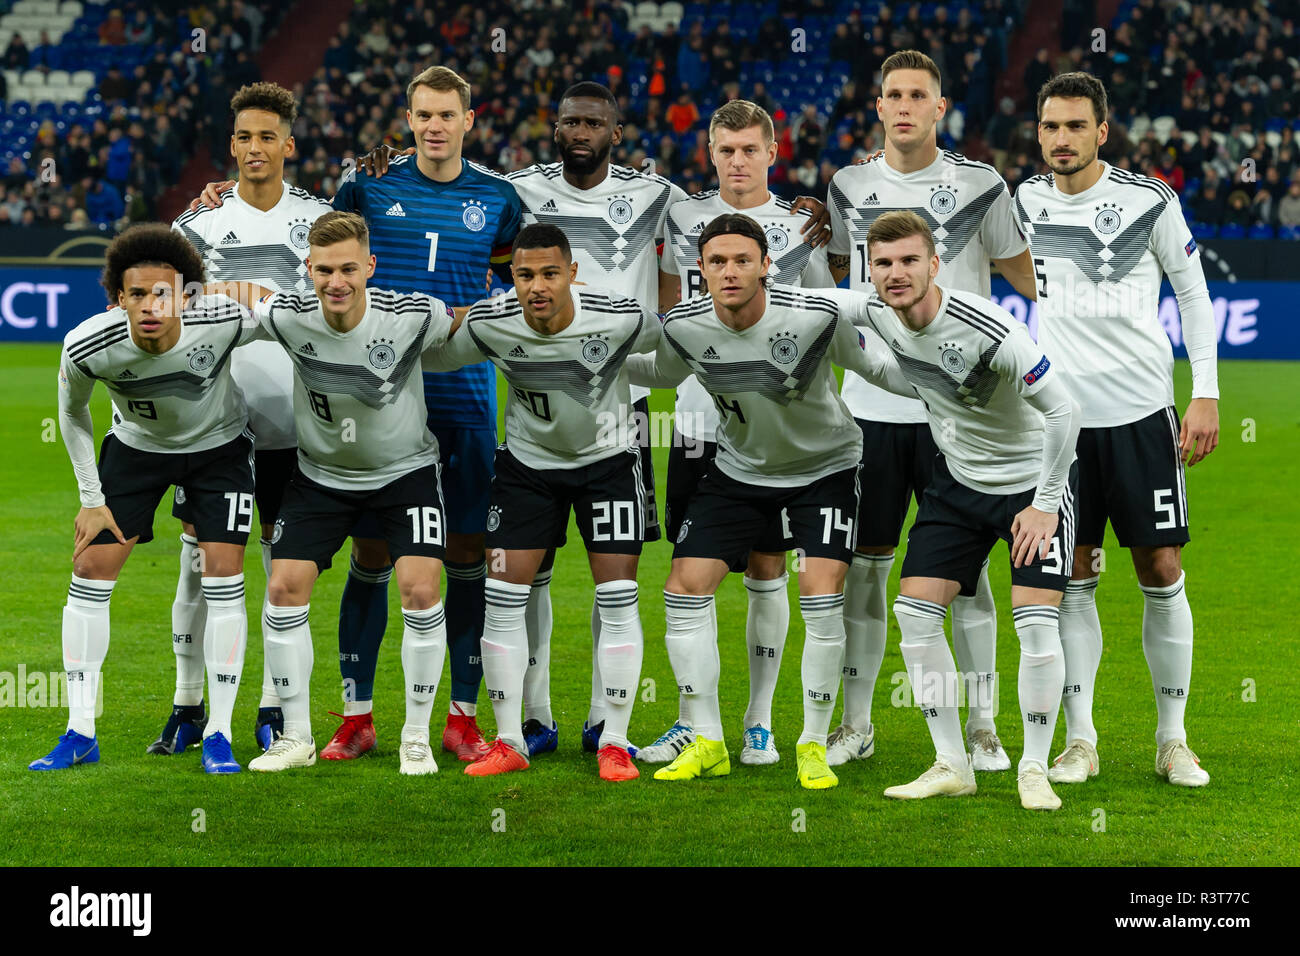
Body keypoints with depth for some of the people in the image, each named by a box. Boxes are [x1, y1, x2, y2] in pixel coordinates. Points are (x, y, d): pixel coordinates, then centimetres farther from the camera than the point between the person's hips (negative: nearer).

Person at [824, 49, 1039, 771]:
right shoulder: (848, 186, 8)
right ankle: (856, 724, 16)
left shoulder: (980, 185, 0)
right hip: (871, 405, 2)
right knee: (862, 567, 6)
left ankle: (982, 725, 9)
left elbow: (1025, 273, 10)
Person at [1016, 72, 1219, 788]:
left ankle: (1173, 740, 9)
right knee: (1072, 580, 3)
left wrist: (1206, 394, -2)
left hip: (1142, 412, -2)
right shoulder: (1026, 202, 5)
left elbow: (1194, 294, 3)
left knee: (1161, 573, -1)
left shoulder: (1149, 202, -4)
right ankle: (1079, 740, 10)